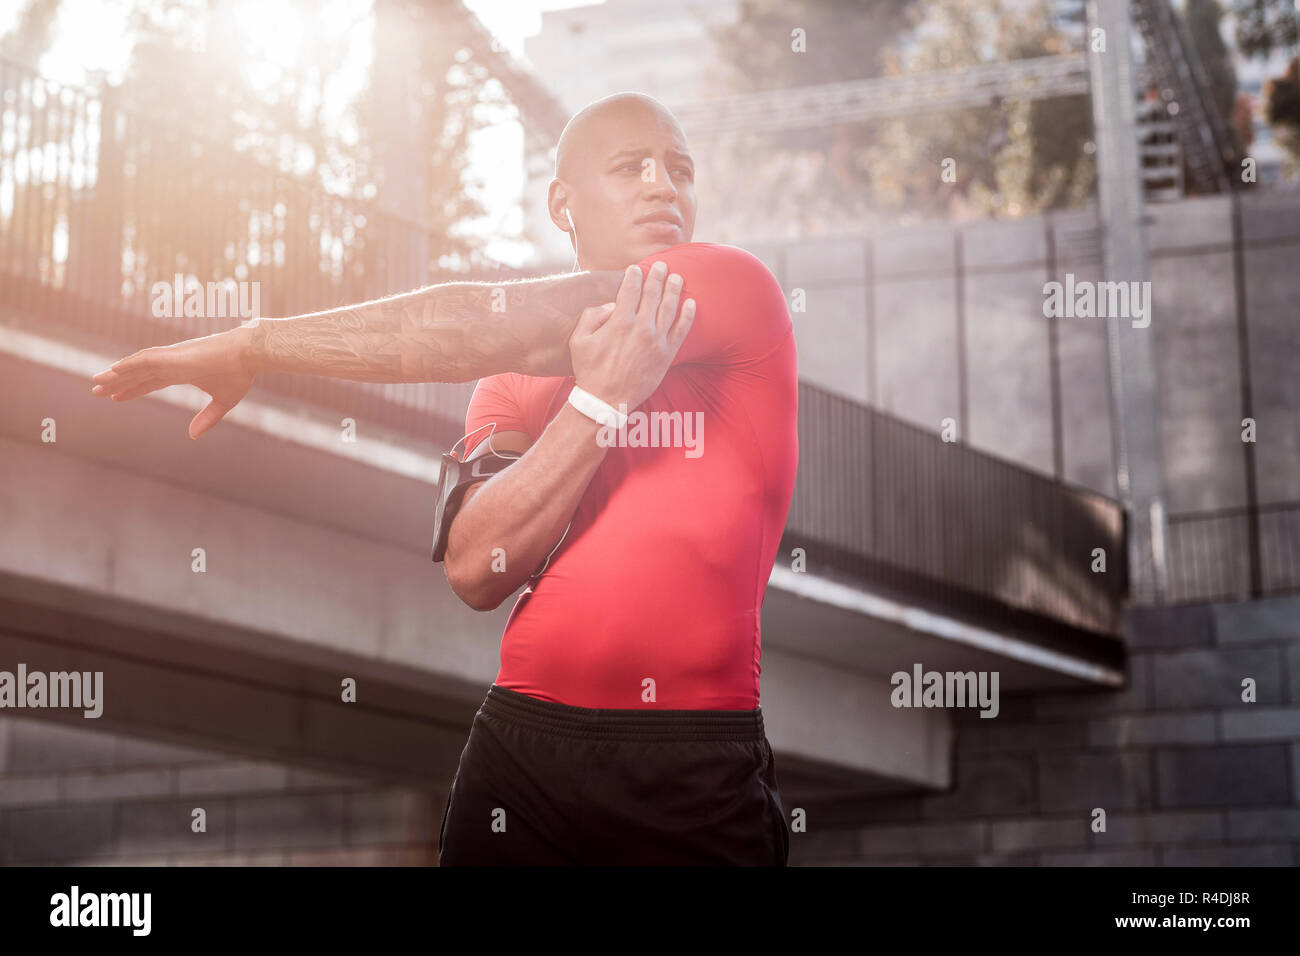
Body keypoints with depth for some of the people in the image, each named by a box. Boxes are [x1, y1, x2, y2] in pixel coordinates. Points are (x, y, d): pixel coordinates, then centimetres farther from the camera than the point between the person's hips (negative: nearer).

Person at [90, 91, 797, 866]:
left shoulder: (740, 293, -3)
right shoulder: (515, 378, 10)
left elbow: (483, 327, -10)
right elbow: (475, 573, -6)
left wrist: (255, 343, -8)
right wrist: (596, 401, -16)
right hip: (530, 746, 3)